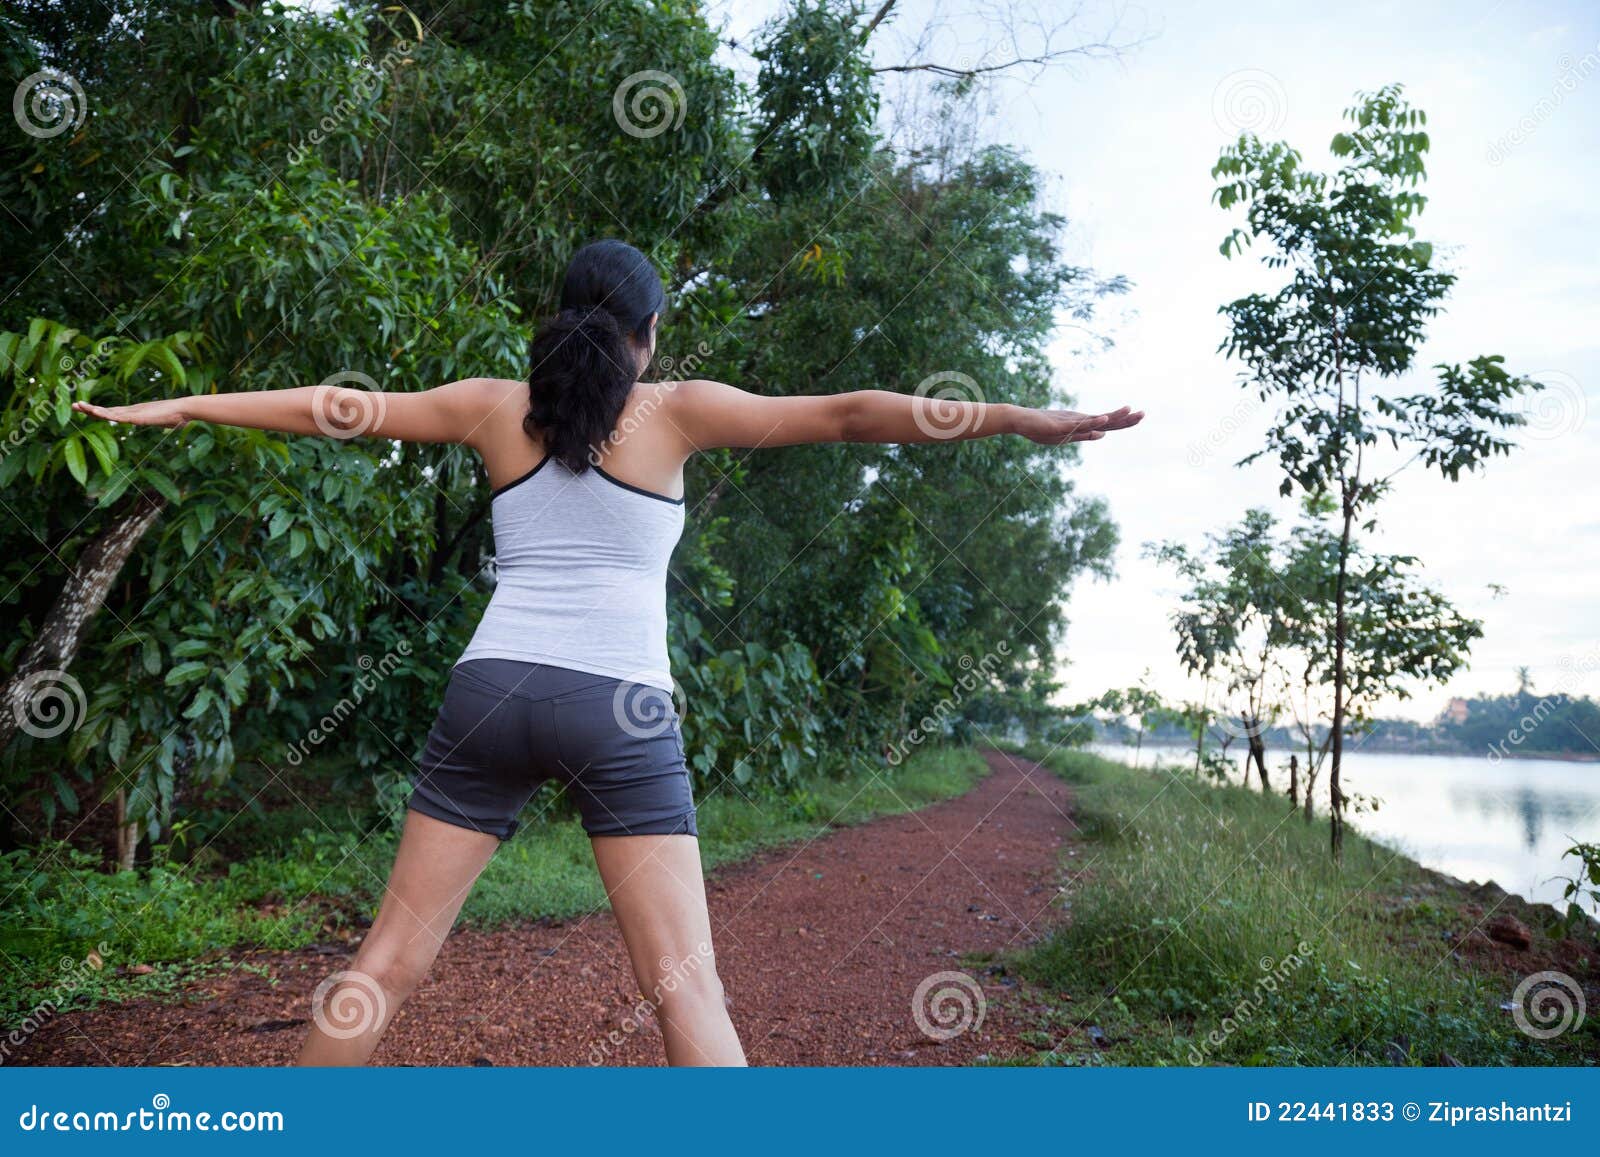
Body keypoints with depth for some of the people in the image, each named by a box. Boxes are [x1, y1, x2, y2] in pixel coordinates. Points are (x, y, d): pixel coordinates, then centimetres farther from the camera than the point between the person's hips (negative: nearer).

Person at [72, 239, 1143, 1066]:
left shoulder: (496, 407, 12)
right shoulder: (676, 411, 4)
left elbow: (336, 407, 16)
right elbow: (847, 414, 1)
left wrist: (172, 408, 28)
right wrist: (1027, 421, 2)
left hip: (493, 691, 3)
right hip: (622, 710, -3)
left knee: (391, 961, 13)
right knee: (686, 984, -1)